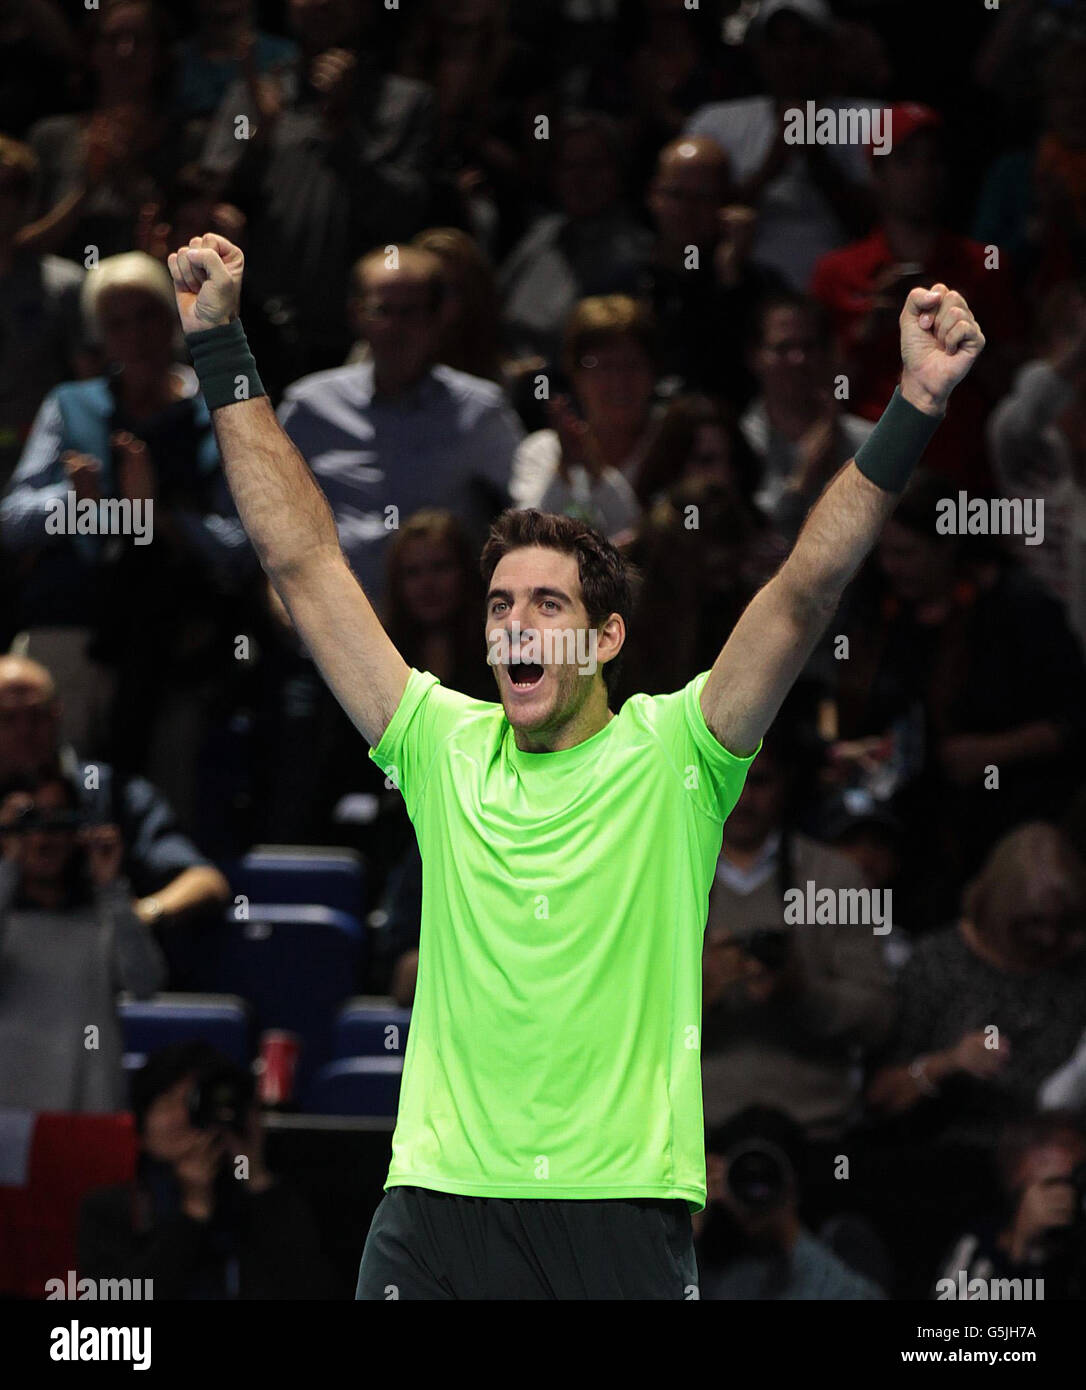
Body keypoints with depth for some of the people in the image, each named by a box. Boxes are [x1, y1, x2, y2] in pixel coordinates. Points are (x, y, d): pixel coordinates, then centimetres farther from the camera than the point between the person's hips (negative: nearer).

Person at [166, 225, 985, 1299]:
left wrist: (913, 412, -15)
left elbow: (807, 590, -6)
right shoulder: (445, 745, 10)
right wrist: (220, 349, 10)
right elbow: (302, 558, 11)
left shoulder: (672, 751, 3)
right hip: (437, 1200, 2)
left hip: (622, 1204, -2)